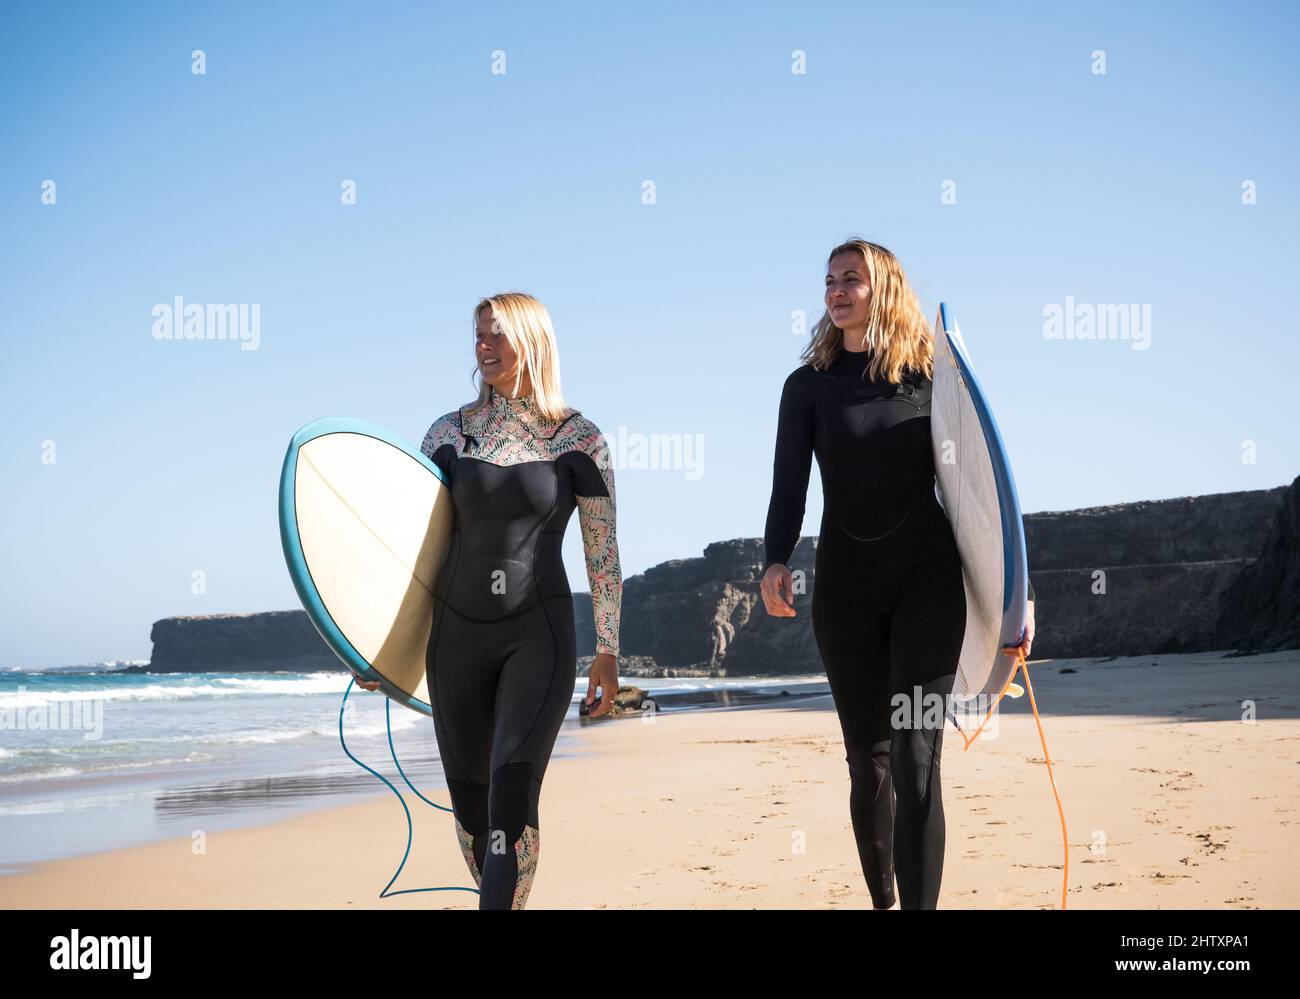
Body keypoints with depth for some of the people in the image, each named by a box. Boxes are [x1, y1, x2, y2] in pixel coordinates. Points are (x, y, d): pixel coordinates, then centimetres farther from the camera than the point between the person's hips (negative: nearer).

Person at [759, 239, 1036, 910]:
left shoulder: (931, 378, 4)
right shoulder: (809, 385, 7)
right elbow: (788, 487, -1)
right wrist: (775, 562, -20)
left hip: (927, 574, -2)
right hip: (844, 579, 2)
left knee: (915, 754, -13)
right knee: (868, 758, 8)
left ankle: (921, 903, -13)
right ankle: (882, 898, 23)